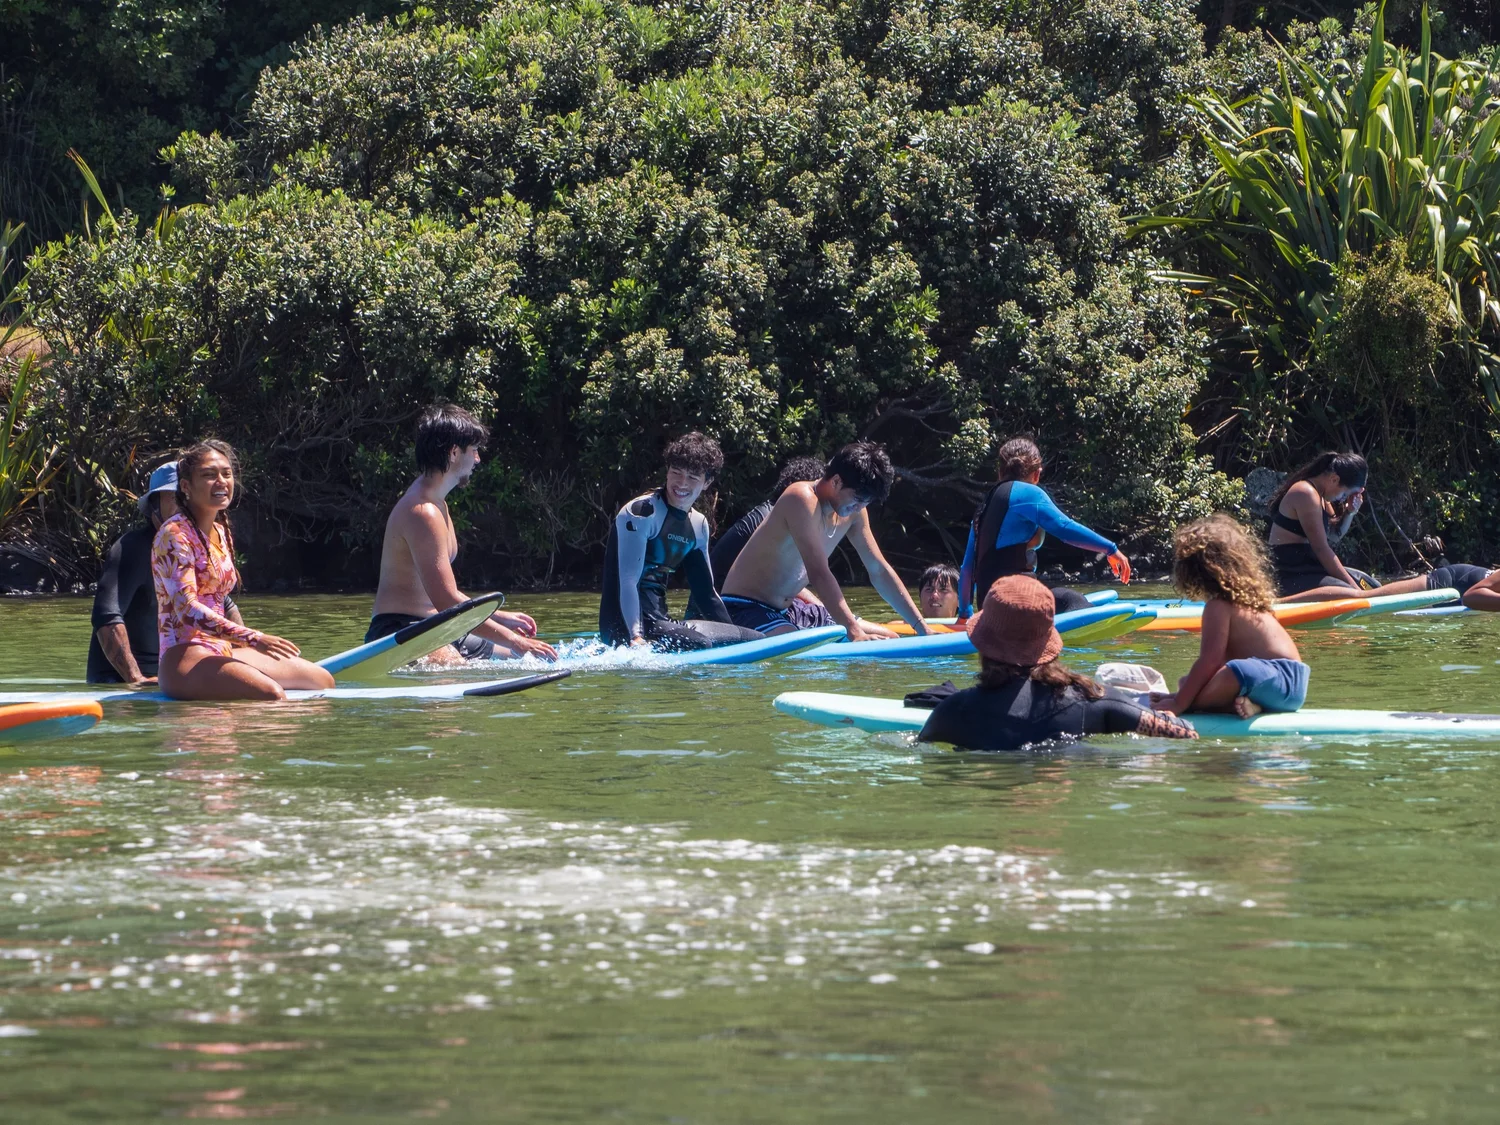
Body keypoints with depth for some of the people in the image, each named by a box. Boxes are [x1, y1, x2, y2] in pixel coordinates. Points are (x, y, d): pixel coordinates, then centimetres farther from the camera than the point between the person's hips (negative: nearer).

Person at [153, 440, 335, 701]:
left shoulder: (221, 533, 17)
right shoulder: (175, 534, -10)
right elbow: (187, 609, -21)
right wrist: (253, 638, -27)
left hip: (221, 651, 10)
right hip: (184, 659, -10)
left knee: (323, 680, 6)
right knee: (271, 694, -33)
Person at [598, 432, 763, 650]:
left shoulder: (698, 525, 16)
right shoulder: (640, 512, -11)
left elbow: (706, 593, 22)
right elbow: (627, 582, -20)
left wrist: (733, 639, 17)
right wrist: (636, 639, -31)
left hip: (659, 622, 9)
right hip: (624, 630, -9)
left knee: (755, 640, 8)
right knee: (699, 645, -36)